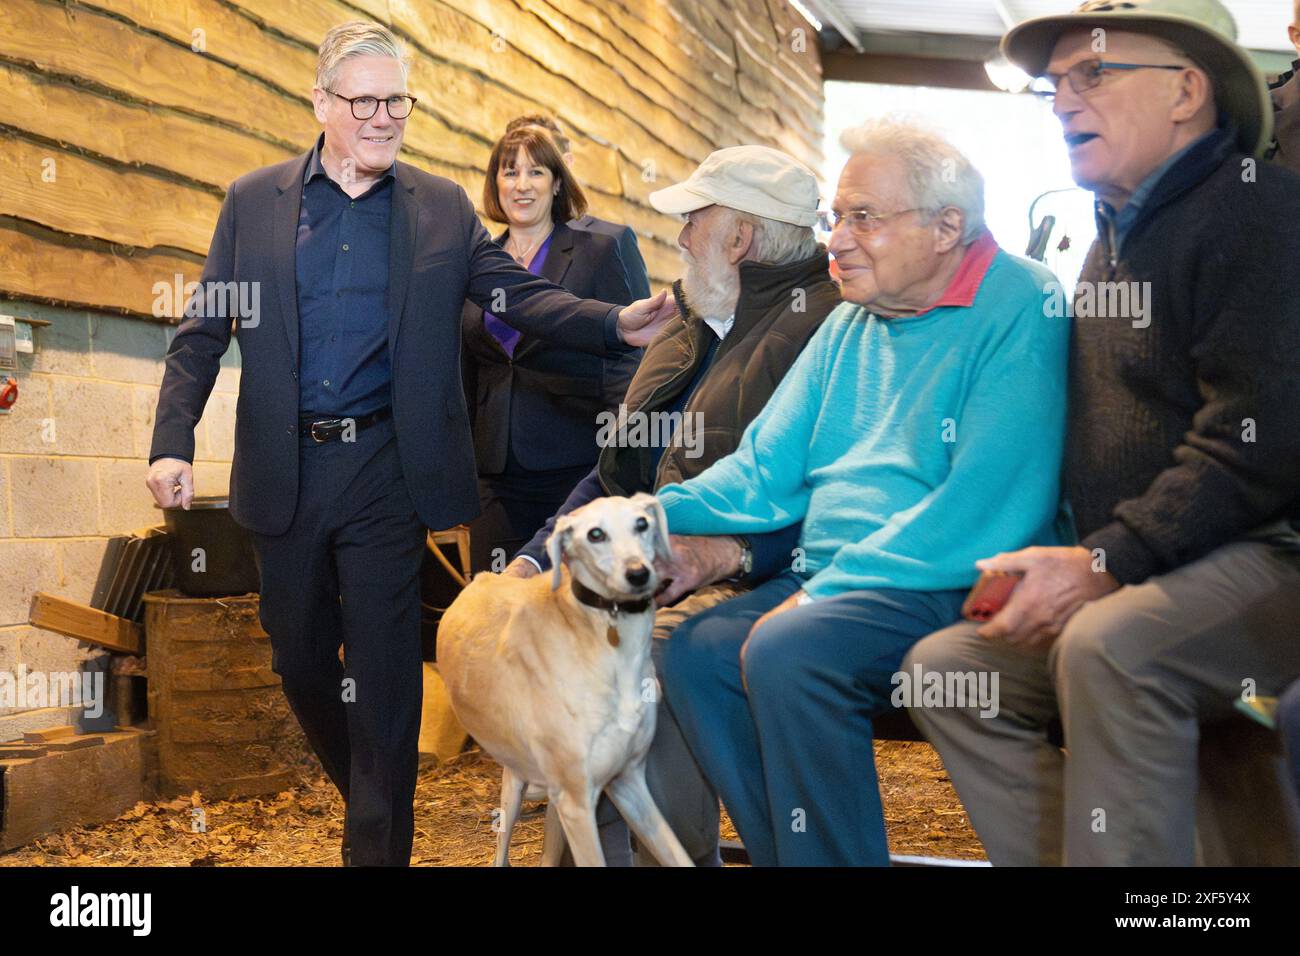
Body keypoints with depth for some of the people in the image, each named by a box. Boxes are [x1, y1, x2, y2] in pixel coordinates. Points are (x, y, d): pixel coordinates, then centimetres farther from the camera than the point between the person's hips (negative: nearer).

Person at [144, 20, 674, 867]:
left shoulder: (442, 208, 4)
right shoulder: (253, 202, 4)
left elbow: (521, 293, -1)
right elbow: (203, 333, 1)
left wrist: (618, 324, -18)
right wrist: (173, 442, -11)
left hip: (386, 470, -2)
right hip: (284, 471, 2)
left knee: (382, 672, 0)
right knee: (300, 660, 15)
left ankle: (380, 843, 13)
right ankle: (363, 791, 40)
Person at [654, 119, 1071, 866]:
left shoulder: (1020, 308, -10)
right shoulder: (851, 326, 16)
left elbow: (987, 506, -20)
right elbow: (765, 470, 15)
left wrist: (826, 592, -20)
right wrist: (658, 515, -4)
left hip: (959, 586, -8)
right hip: (828, 582, 8)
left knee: (788, 651, -29)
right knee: (695, 652, -13)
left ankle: (831, 854, -13)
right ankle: (786, 852, -2)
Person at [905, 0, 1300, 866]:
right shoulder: (1115, 237, 17)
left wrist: (1104, 565, -20)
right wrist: (1061, 565, 7)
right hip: (1123, 577, 9)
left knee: (1108, 647, -35)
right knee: (944, 665, 0)